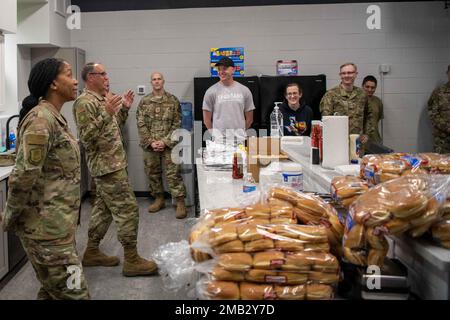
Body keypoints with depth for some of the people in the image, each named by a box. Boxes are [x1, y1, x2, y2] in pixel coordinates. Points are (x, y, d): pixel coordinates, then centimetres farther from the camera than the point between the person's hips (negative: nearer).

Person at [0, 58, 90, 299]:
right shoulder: (41, 120, -20)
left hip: (58, 223, 10)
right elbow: (23, 177, -24)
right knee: (73, 294, -2)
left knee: (52, 291, 20)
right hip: (48, 227, -9)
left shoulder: (54, 117, 11)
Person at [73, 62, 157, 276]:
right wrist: (107, 114, -29)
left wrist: (124, 109, 13)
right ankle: (131, 260, -3)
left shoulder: (101, 99, 16)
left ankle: (92, 252, 24)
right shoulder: (85, 102, -15)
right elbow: (86, 137, -22)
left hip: (112, 163, 10)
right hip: (107, 165, -10)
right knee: (127, 209, -9)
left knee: (104, 207, 15)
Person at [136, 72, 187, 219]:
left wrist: (165, 141, -11)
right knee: (153, 173, 10)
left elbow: (177, 124, -2)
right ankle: (159, 199, 25)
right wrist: (150, 142, -9)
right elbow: (141, 125, 2)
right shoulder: (144, 102, 6)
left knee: (173, 173, -6)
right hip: (150, 145, 3)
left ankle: (180, 202, 0)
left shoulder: (173, 100, 1)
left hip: (169, 144, -3)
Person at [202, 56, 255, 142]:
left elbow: (249, 119, 13)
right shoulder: (211, 91, 2)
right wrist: (215, 133, 8)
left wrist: (240, 132, 12)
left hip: (239, 138, 2)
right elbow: (207, 119, 5)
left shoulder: (244, 91, 8)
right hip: (218, 138, -1)